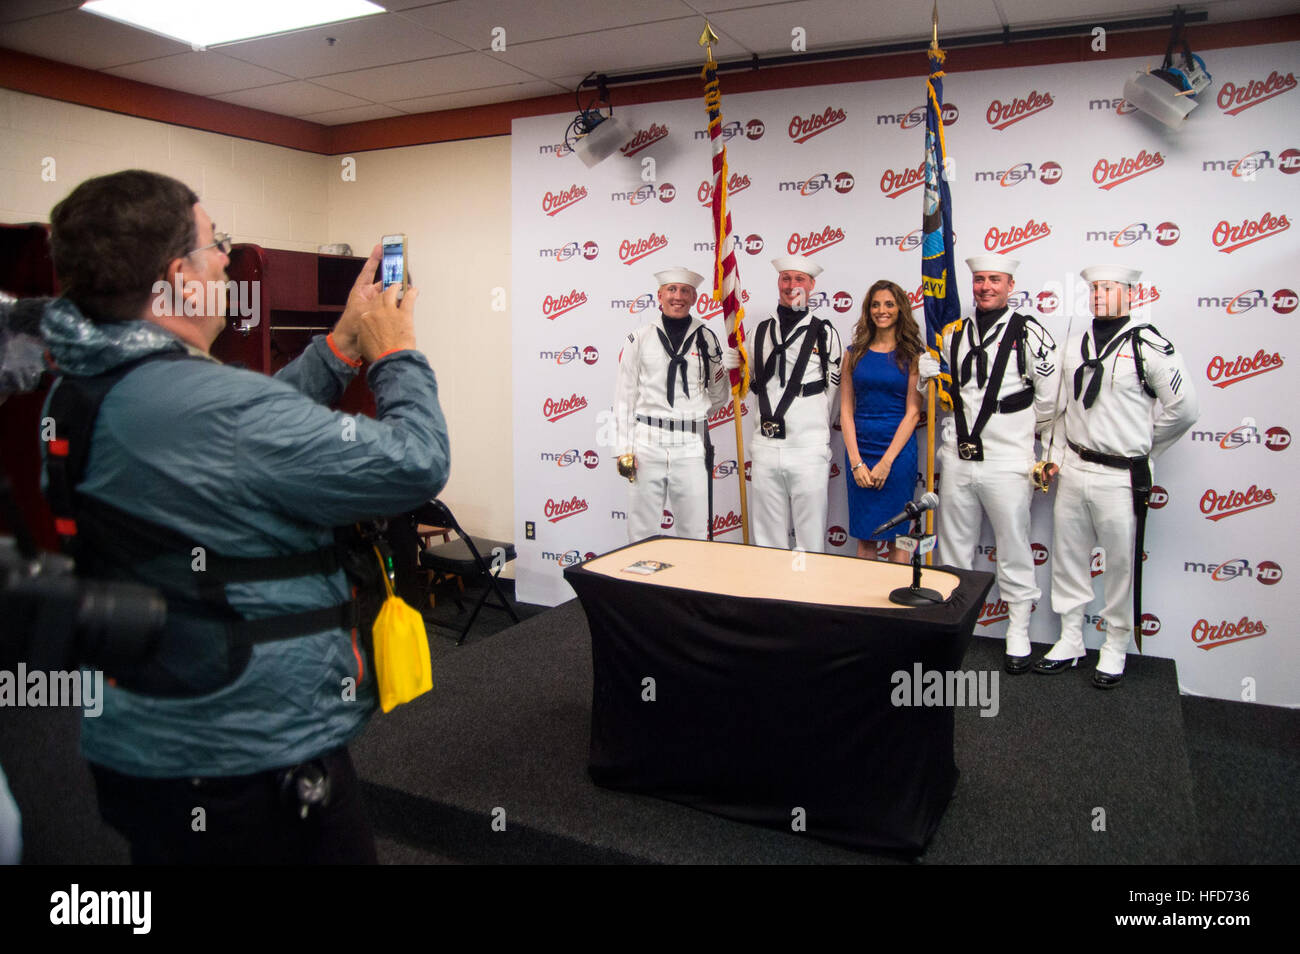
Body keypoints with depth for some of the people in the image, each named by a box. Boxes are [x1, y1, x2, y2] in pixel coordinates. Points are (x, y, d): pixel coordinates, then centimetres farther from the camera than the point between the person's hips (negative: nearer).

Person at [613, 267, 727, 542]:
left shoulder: (706, 338, 7)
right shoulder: (639, 338, 4)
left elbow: (719, 394, 18)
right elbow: (625, 397, 4)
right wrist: (624, 449, 0)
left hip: (692, 445, 1)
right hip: (647, 443, 0)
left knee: (695, 532, 3)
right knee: (642, 531, 3)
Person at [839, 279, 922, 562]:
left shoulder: (912, 354, 0)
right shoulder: (854, 353, 7)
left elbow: (912, 412, -5)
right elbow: (846, 410, 4)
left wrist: (886, 462, -11)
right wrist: (856, 461, -6)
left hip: (898, 449, -2)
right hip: (859, 450, 3)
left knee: (898, 534, 3)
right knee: (864, 535, 7)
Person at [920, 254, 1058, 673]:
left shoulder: (1029, 333, -6)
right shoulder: (953, 333, 8)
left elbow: (1049, 398, -3)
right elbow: (930, 378, 22)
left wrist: (1022, 434, 8)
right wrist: (956, 426, 8)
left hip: (1006, 462, -5)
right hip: (957, 459, 5)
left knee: (1014, 551, 5)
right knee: (953, 551, 14)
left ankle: (1019, 636, 18)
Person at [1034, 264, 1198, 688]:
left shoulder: (1149, 346, -9)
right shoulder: (1075, 346, 11)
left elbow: (1184, 409, -7)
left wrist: (1142, 446, 1)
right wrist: (1057, 456, 12)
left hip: (1121, 477, -6)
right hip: (1074, 471, 6)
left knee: (1122, 566, 5)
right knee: (1068, 560, 13)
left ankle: (1115, 651, 20)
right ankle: (1070, 641, 27)